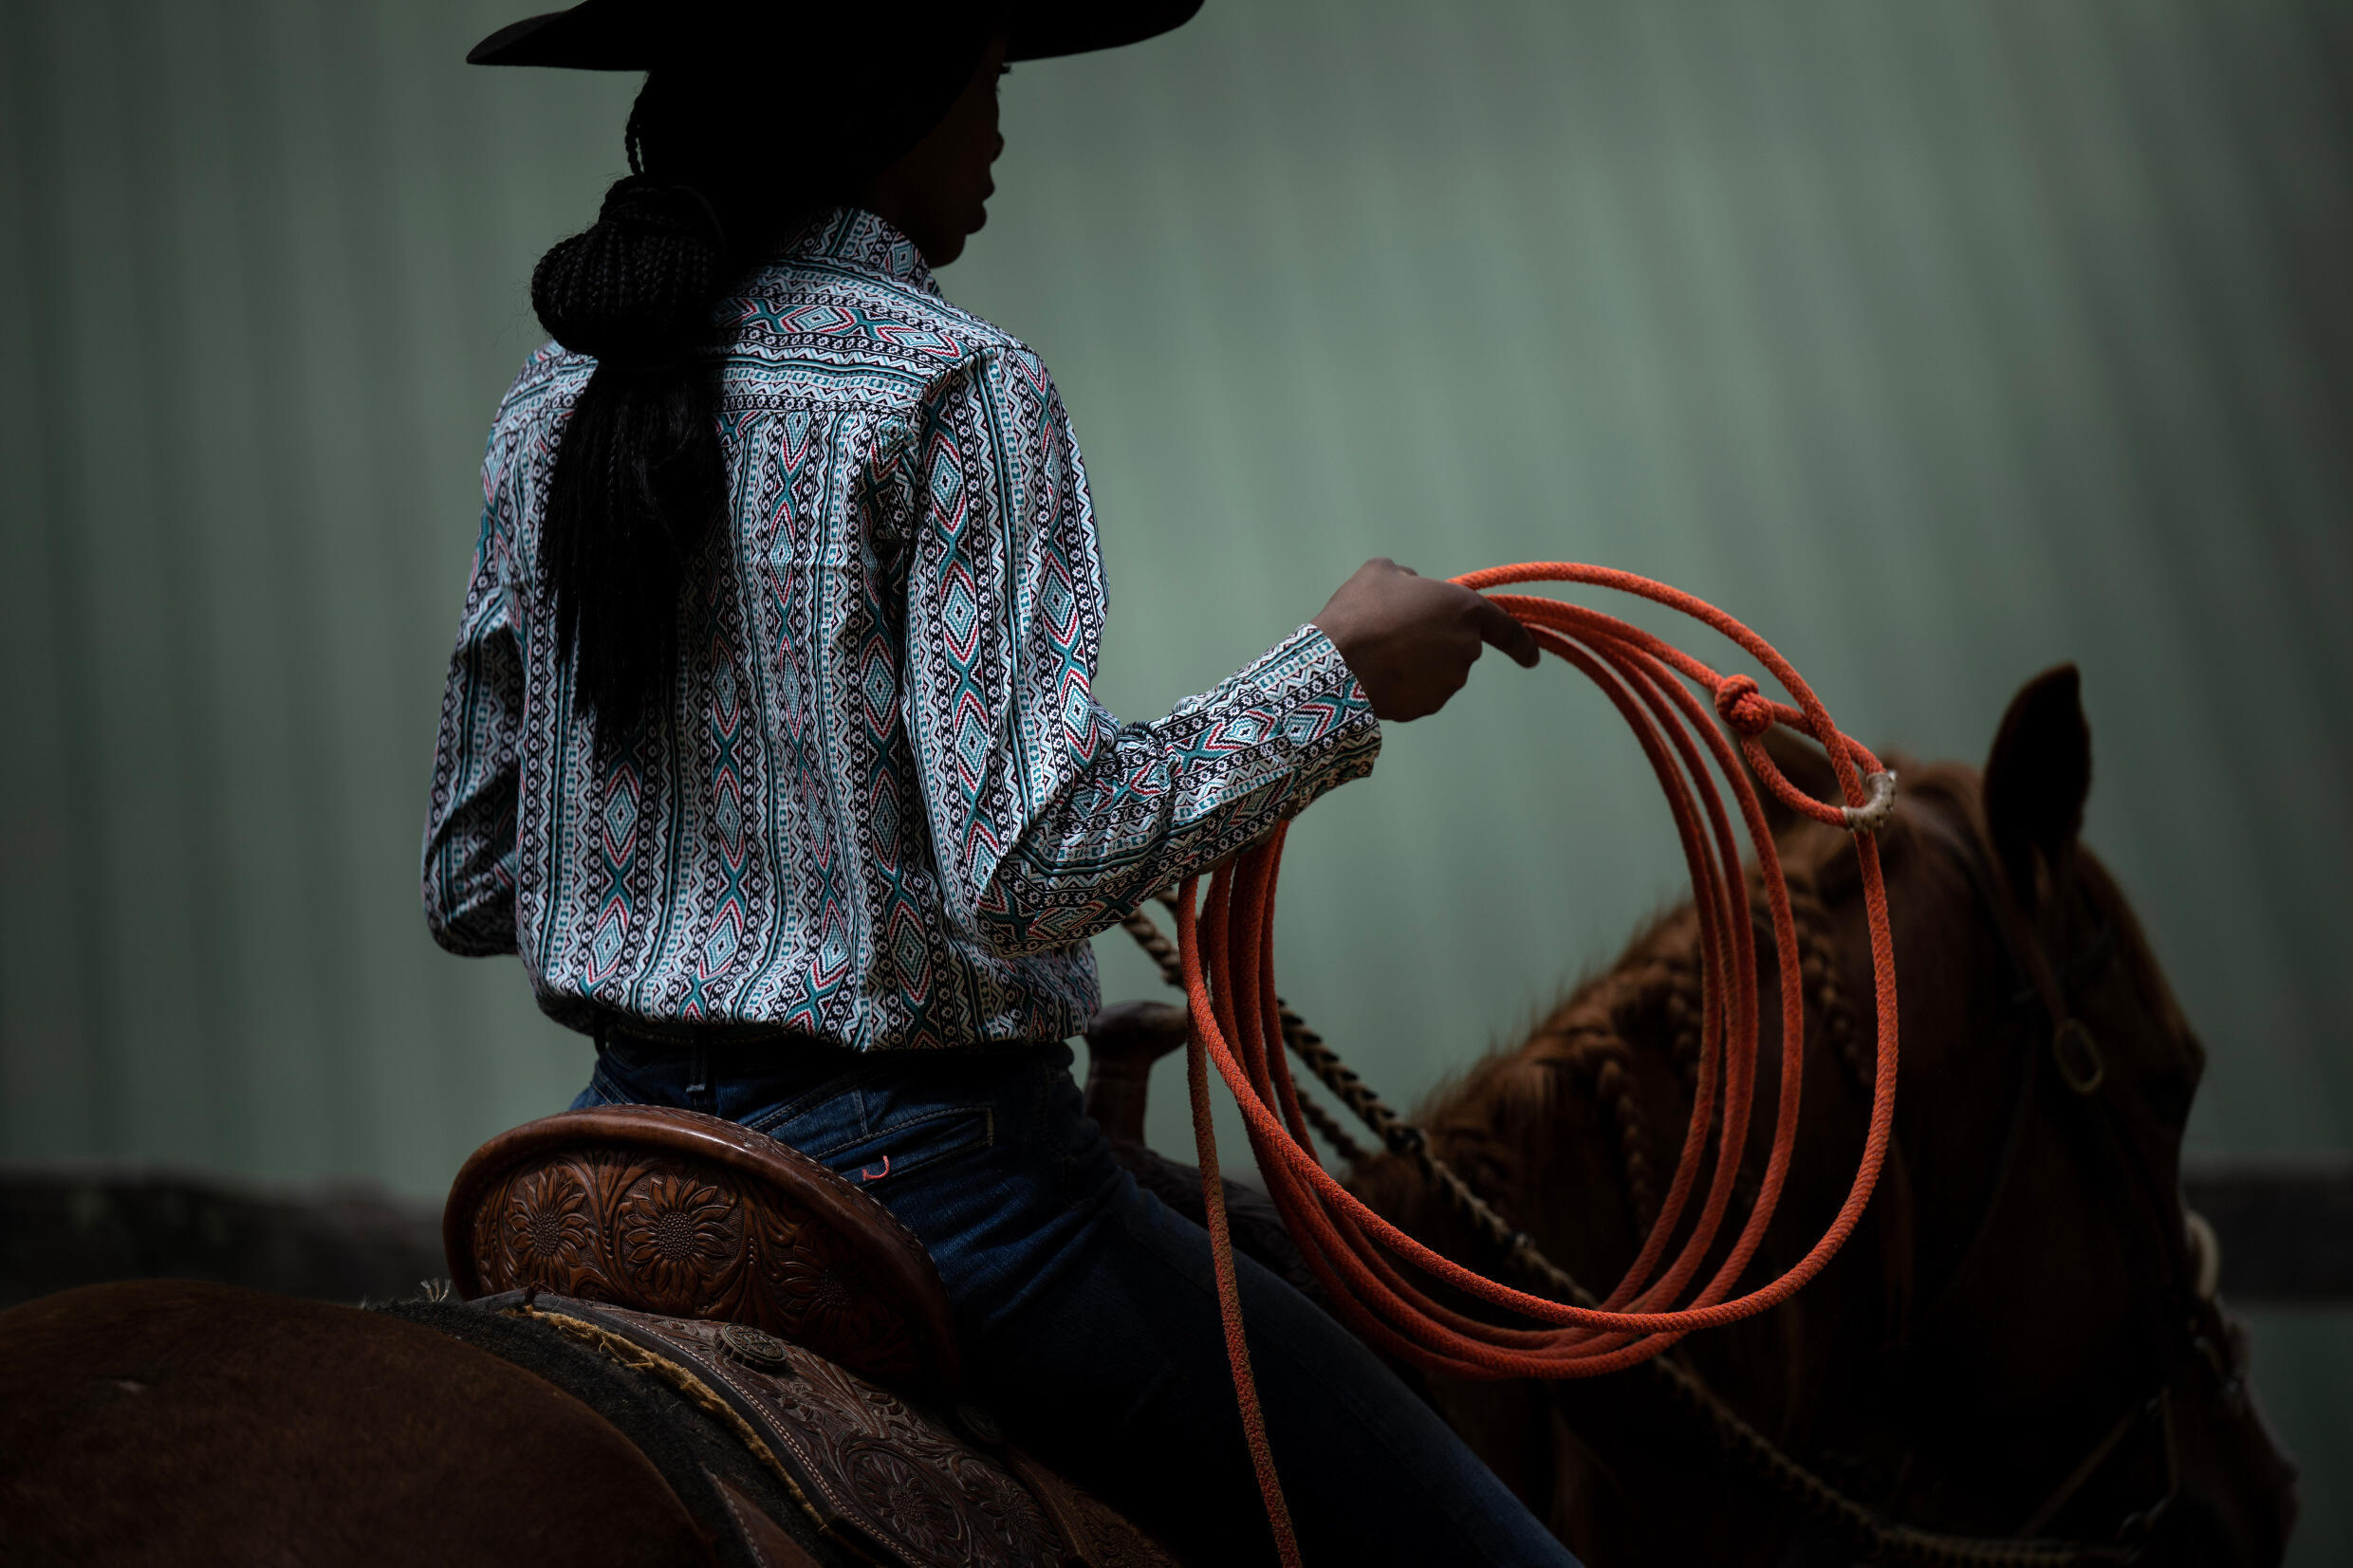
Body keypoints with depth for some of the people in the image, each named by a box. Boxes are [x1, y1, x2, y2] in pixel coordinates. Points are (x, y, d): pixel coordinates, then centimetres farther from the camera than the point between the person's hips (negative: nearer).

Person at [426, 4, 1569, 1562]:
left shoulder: (555, 403, 7)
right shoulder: (951, 391, -13)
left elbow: (470, 881, 12)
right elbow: (1027, 868, -22)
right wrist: (1338, 676, -11)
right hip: (920, 1168, -7)